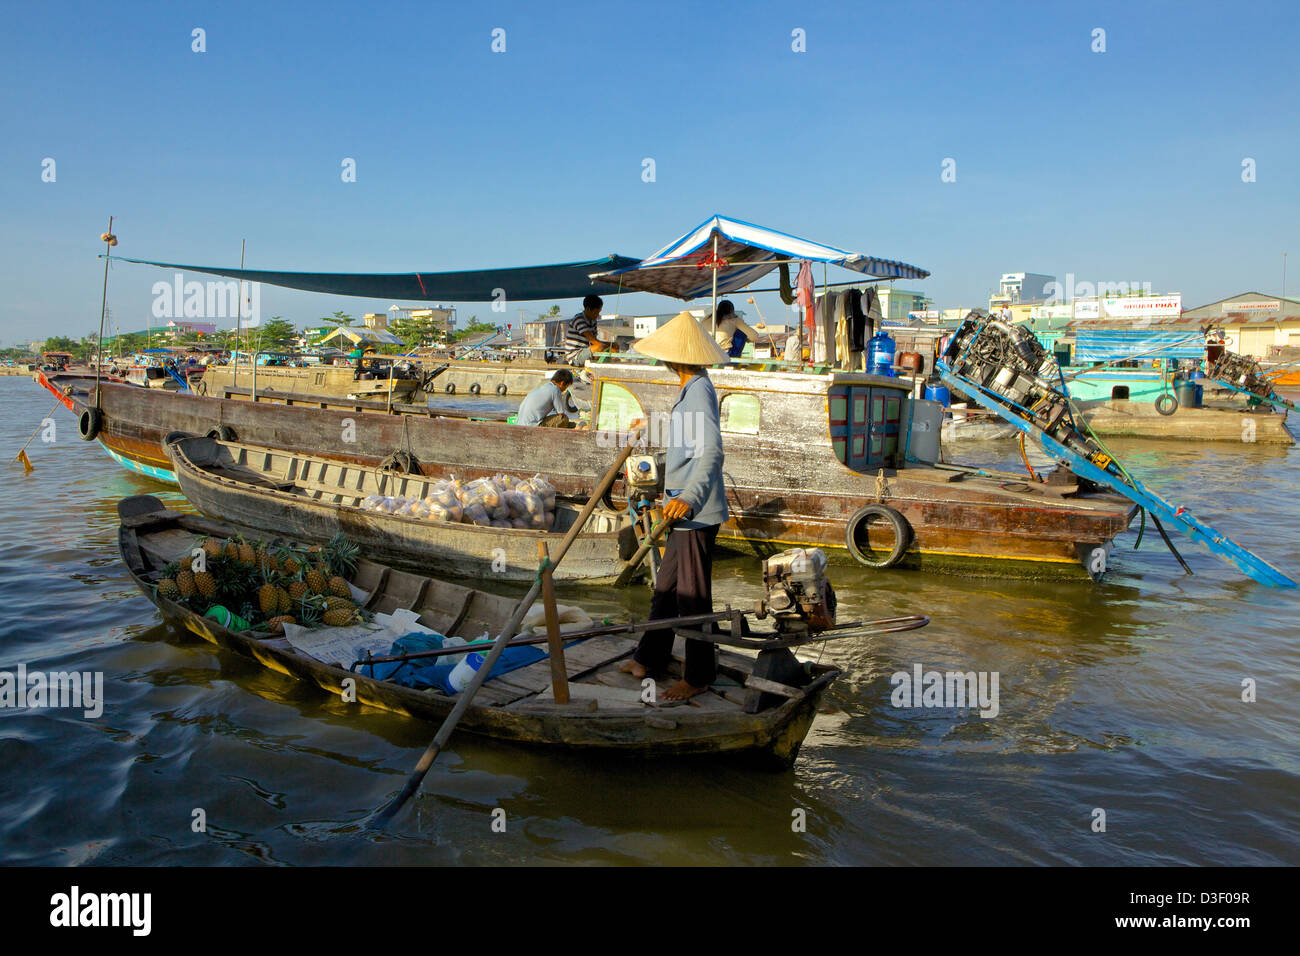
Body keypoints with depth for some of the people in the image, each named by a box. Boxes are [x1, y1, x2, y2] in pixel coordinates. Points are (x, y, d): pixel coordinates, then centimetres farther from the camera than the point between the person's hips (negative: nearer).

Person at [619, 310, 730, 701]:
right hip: (684, 511, 11)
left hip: (697, 514, -11)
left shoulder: (699, 392, -20)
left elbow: (712, 452, -33)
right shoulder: (691, 390, 13)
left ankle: (698, 677, 13)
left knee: (692, 596, 0)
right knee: (665, 588, 20)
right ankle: (650, 657, 35)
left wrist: (690, 497, -46)